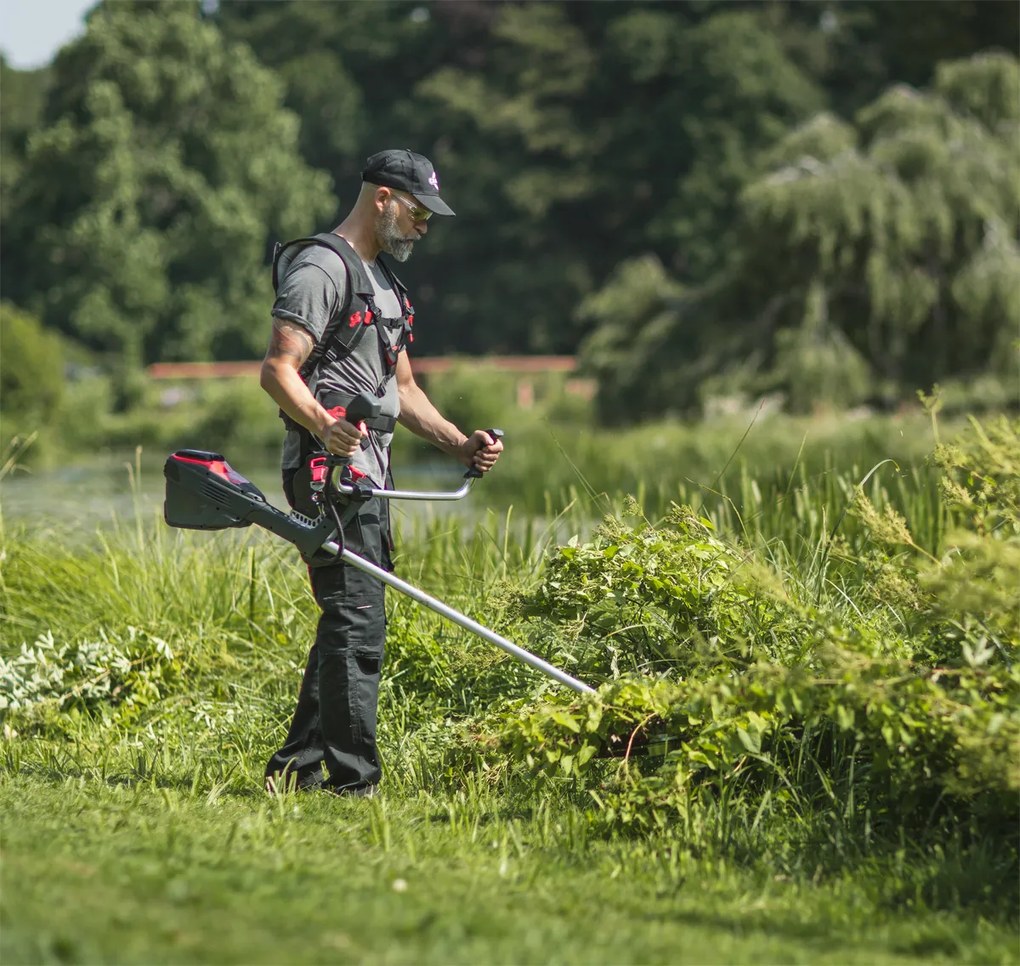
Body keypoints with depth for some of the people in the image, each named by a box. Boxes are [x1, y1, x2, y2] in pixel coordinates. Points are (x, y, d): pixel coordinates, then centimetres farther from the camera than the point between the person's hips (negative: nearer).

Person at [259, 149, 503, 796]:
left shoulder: (383, 280, 22)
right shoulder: (322, 269, -10)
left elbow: (402, 389, 27)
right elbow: (278, 370, -19)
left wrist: (460, 444, 15)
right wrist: (324, 426, -36)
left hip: (368, 474, 10)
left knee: (349, 624, 12)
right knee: (358, 624, -14)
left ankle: (297, 768, 18)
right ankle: (353, 780, -13)